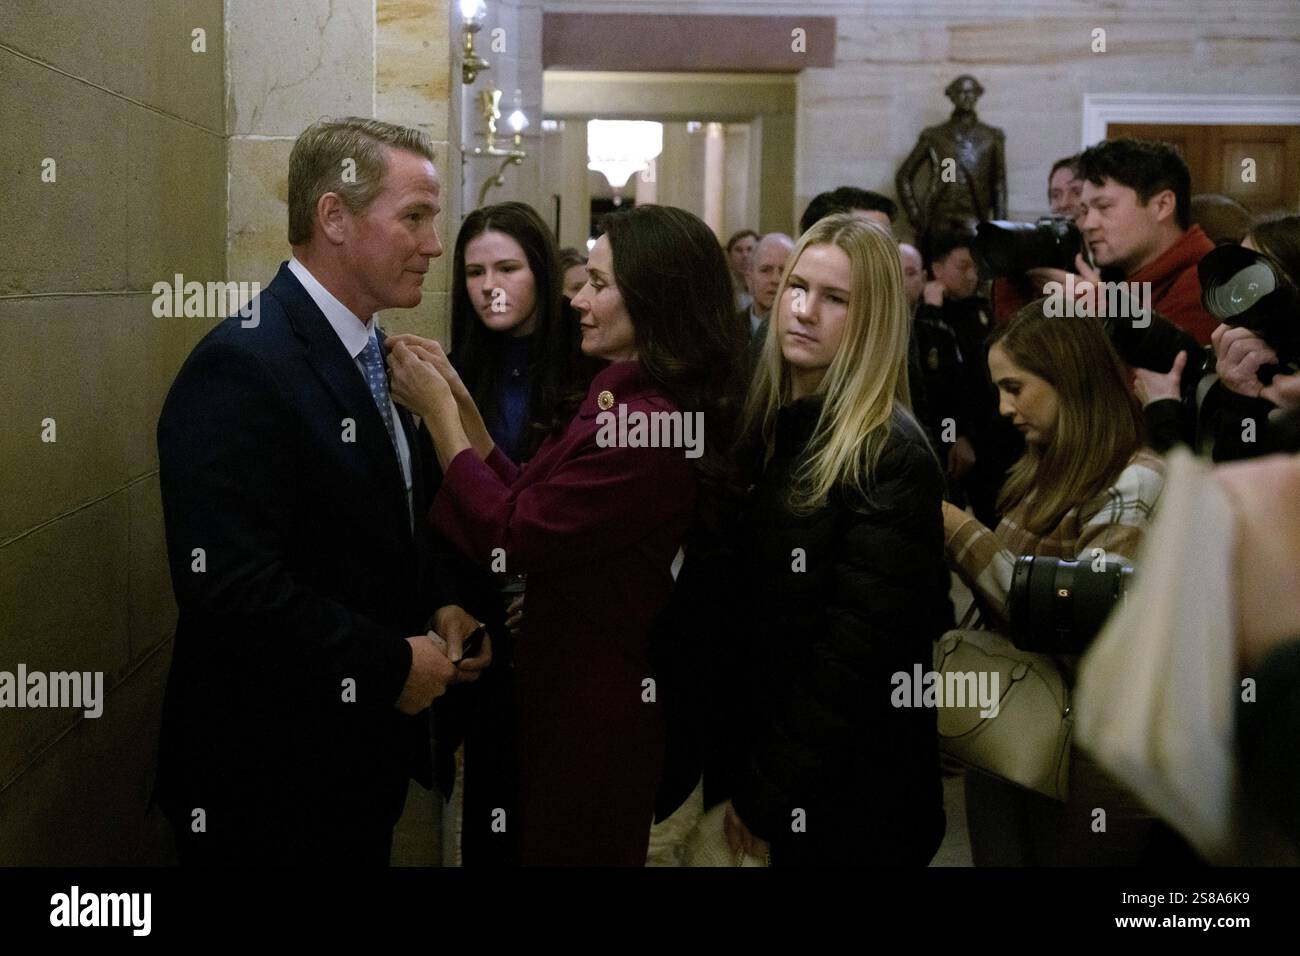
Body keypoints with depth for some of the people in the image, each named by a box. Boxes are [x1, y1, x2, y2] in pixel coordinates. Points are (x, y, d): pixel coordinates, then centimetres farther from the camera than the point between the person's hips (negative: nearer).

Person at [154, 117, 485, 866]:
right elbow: (230, 585, -29)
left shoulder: (372, 355, 8)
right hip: (269, 783, -8)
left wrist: (441, 614, 0)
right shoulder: (241, 367, -21)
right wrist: (391, 666, -19)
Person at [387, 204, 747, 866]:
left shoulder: (646, 427, -27)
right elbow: (528, 504, 6)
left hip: (587, 703, -9)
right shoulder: (625, 402, 5)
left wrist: (437, 410, -13)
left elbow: (505, 539, -22)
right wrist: (461, 403, 0)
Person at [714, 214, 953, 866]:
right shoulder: (764, 428, 5)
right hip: (749, 757, 7)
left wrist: (770, 795, -16)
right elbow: (735, 609, 7)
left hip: (846, 800, -6)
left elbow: (856, 651, -20)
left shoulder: (891, 460, -17)